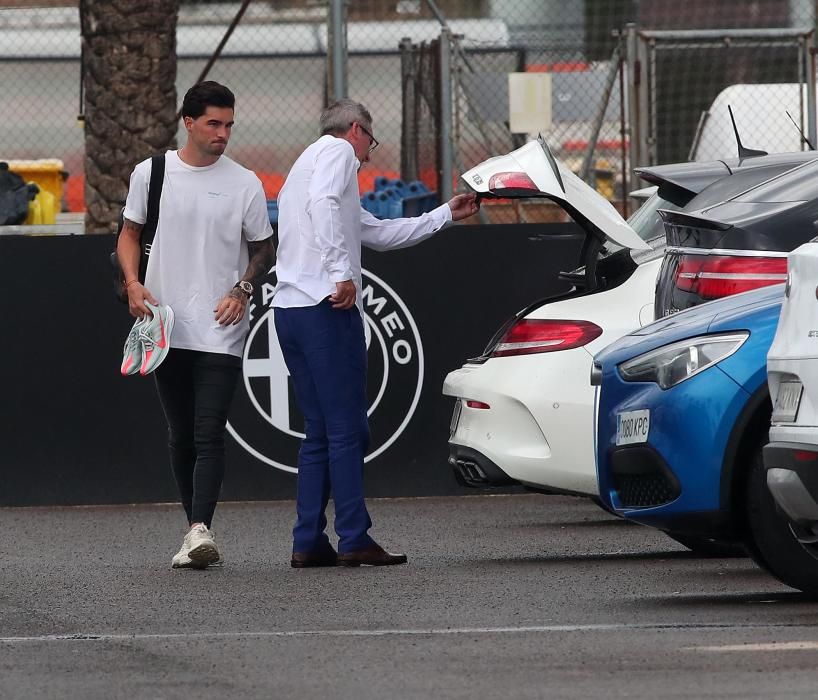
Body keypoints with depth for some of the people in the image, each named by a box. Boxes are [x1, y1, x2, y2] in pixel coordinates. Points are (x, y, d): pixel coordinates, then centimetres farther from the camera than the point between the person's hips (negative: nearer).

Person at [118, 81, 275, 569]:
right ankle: (196, 532, 17)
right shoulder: (150, 174, 5)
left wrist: (242, 290, -8)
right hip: (167, 328, 3)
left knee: (209, 432, -15)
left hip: (221, 331, -3)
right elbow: (130, 233, 15)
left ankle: (200, 530, -25)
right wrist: (133, 282, -3)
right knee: (181, 435, 9)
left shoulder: (244, 184, 1)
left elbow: (264, 250, 10)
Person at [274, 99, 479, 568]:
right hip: (326, 307, -9)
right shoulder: (338, 151, 1)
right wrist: (341, 272, -25)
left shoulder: (307, 164, 30)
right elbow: (323, 204, -22)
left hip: (291, 311, 9)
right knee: (348, 430, -8)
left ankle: (309, 542, 6)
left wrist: (446, 215, 40)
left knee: (321, 434, 10)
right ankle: (355, 540, -10)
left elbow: (379, 233, 34)